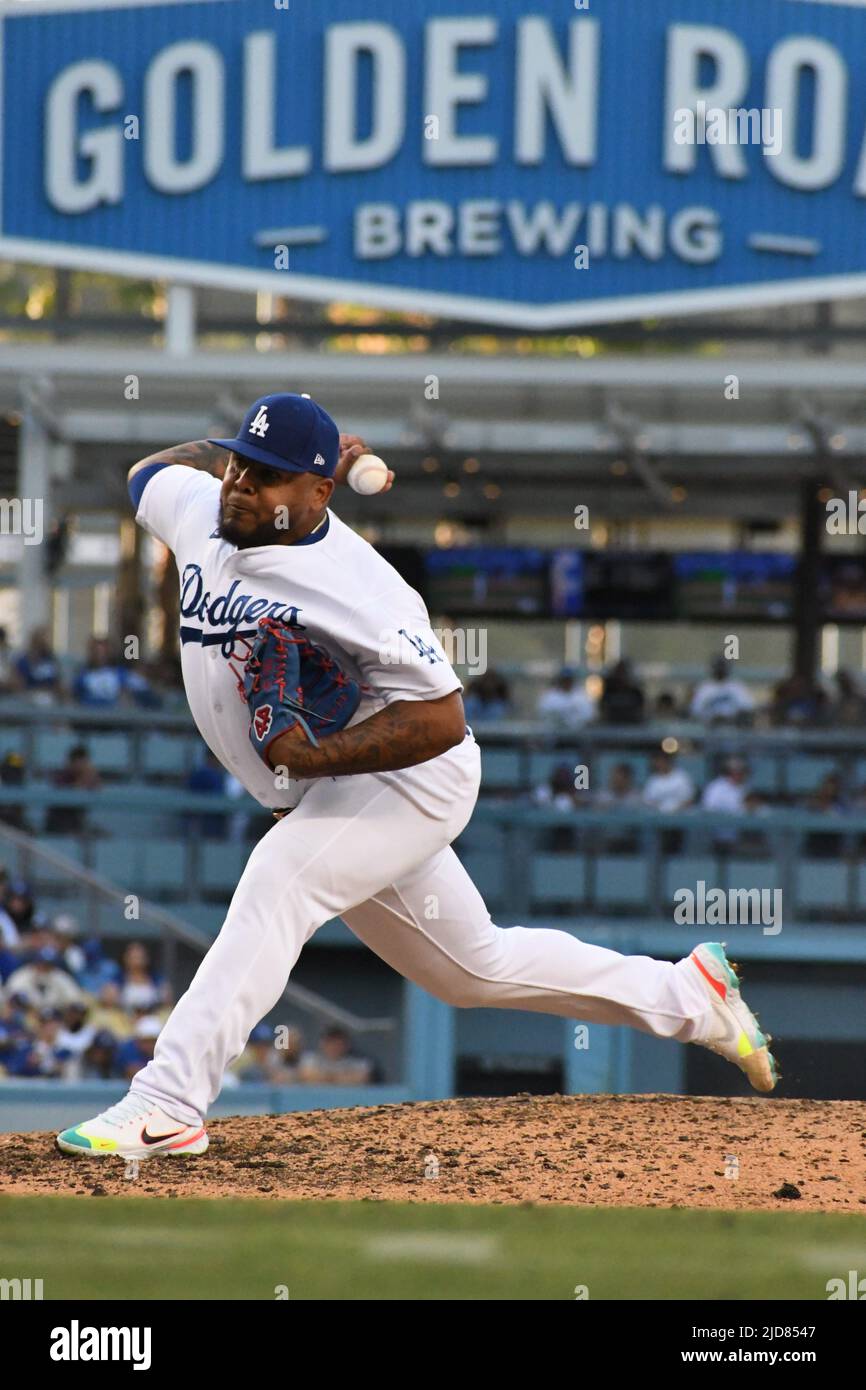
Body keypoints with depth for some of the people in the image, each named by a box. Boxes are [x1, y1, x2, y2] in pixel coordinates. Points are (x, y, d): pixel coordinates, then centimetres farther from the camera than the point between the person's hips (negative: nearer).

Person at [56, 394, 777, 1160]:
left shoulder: (358, 589, -27)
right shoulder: (201, 512, -4)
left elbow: (442, 721, -28)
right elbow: (150, 470, 20)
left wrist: (312, 755, -36)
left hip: (404, 780, -9)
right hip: (323, 800, 9)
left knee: (275, 887, -31)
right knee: (473, 967, 18)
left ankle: (166, 1107, -37)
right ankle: (688, 993, 32)